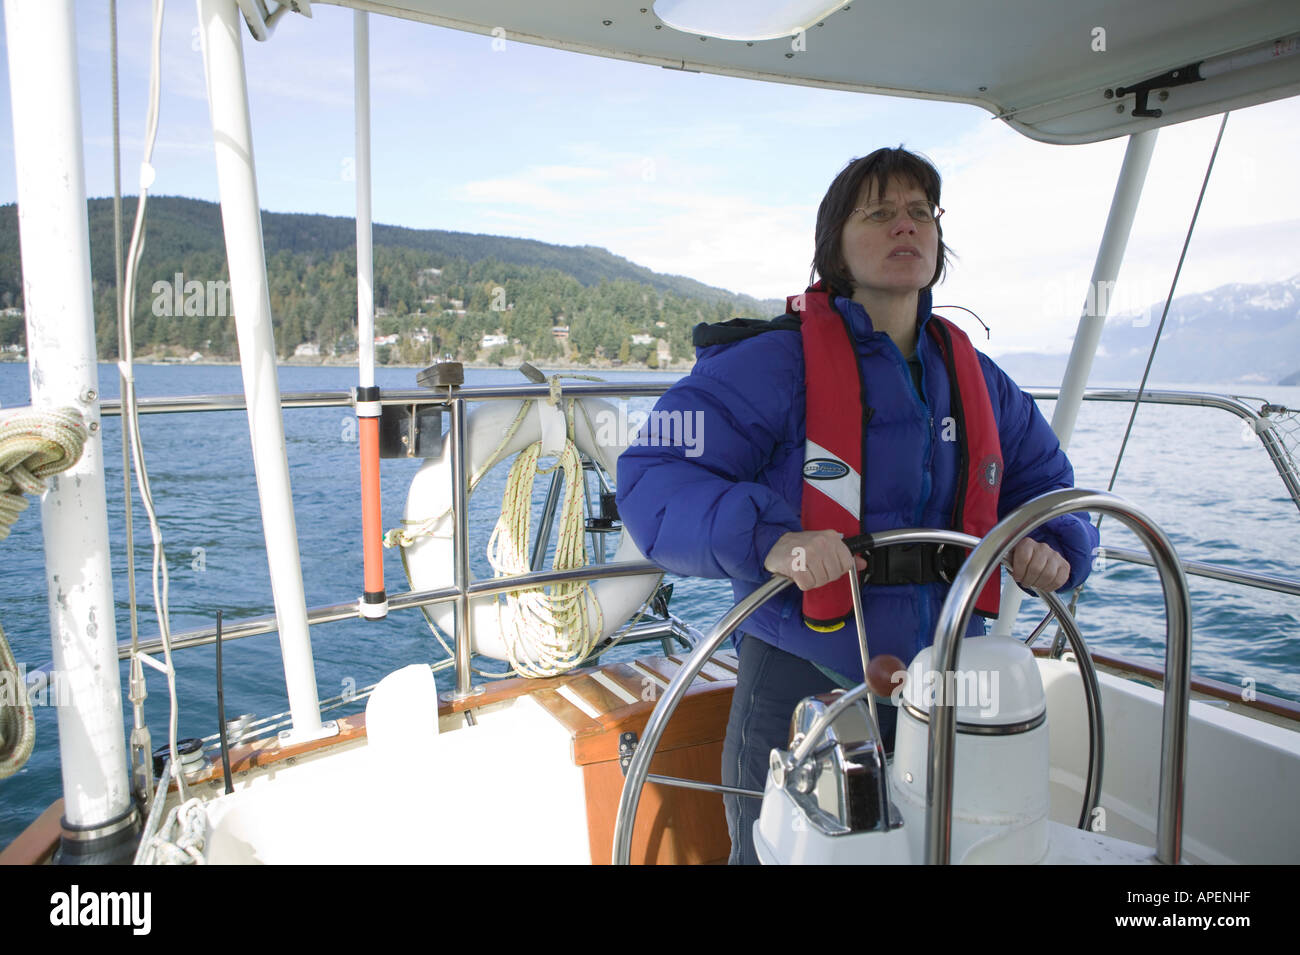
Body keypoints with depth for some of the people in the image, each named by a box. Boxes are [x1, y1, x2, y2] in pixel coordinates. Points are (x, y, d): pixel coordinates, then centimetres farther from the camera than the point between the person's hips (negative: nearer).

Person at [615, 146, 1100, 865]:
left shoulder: (975, 377, 8)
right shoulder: (776, 362, -14)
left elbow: (1045, 483, 20)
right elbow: (652, 479, -20)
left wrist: (1054, 546, -2)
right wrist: (766, 539, -35)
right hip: (801, 694, -5)